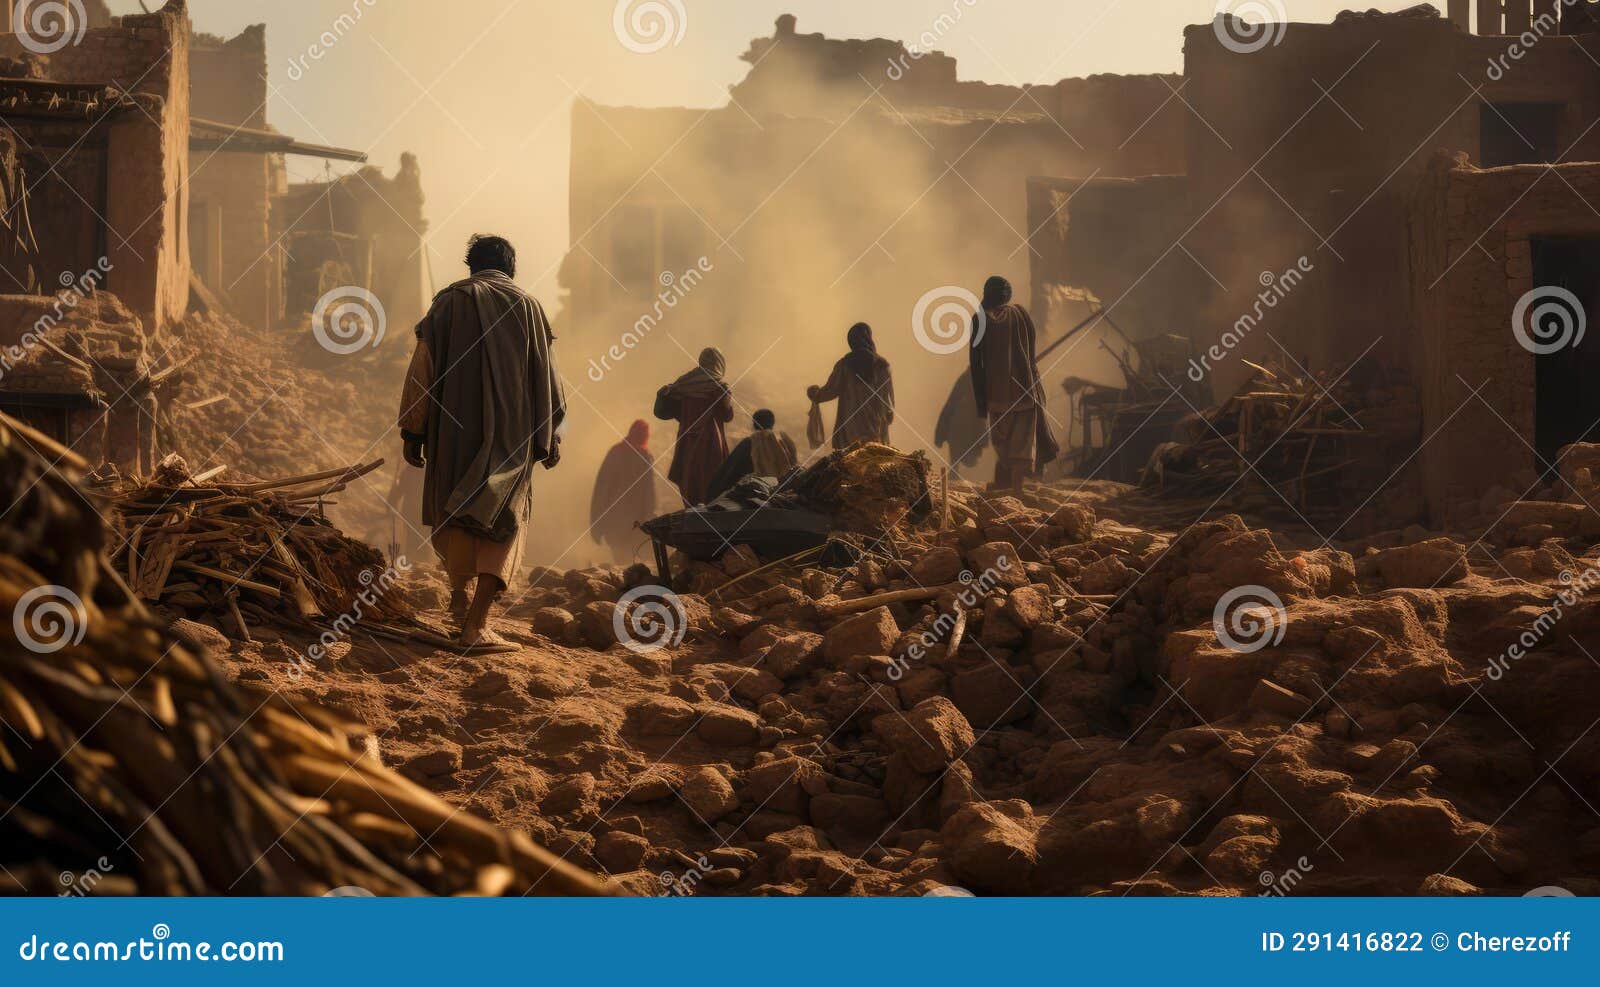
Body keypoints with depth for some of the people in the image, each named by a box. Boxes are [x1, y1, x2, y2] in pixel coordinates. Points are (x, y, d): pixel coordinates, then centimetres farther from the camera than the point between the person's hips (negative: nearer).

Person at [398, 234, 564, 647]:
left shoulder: (450, 300, 3)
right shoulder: (527, 307, 5)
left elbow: (422, 367, -1)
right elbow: (546, 377, 5)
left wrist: (413, 431, 2)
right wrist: (551, 436, 12)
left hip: (456, 427, 0)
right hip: (512, 435, 0)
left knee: (454, 506, 22)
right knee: (503, 521, 2)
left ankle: (459, 592, 33)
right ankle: (477, 623, -10)